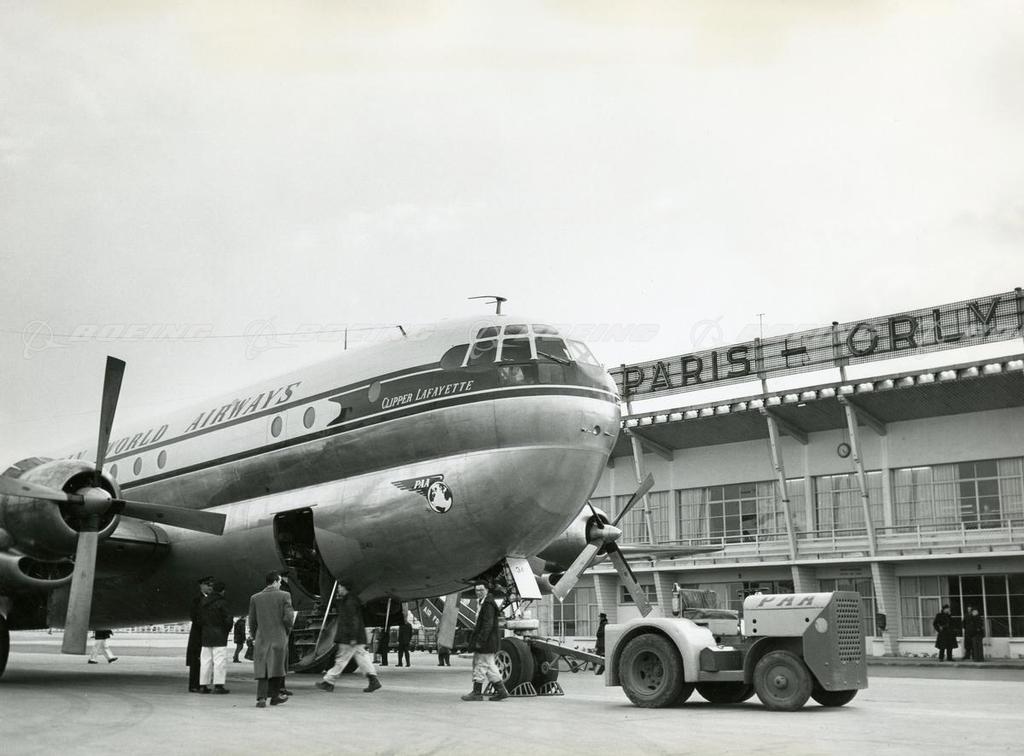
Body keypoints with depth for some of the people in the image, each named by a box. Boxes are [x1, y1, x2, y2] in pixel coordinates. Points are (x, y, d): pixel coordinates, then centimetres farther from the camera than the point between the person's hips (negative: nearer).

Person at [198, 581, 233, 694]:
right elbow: (228, 618, -14)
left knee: (205, 660, 10)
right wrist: (227, 629, 2)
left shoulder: (203, 602, 10)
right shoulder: (221, 603, -12)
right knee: (220, 660, -4)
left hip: (206, 636, 7)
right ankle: (218, 685, -6)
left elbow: (199, 619, 12)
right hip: (219, 636, -7)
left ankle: (203, 685, 12)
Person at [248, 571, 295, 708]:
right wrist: (287, 630, 8)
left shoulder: (255, 598, 3)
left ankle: (261, 698, -7)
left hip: (261, 638, 2)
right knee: (277, 667, 10)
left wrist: (254, 636, 18)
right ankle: (274, 695, 17)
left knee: (262, 669, 4)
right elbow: (288, 618, -10)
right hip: (279, 638, -2)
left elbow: (252, 621, 6)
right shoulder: (284, 596, -6)